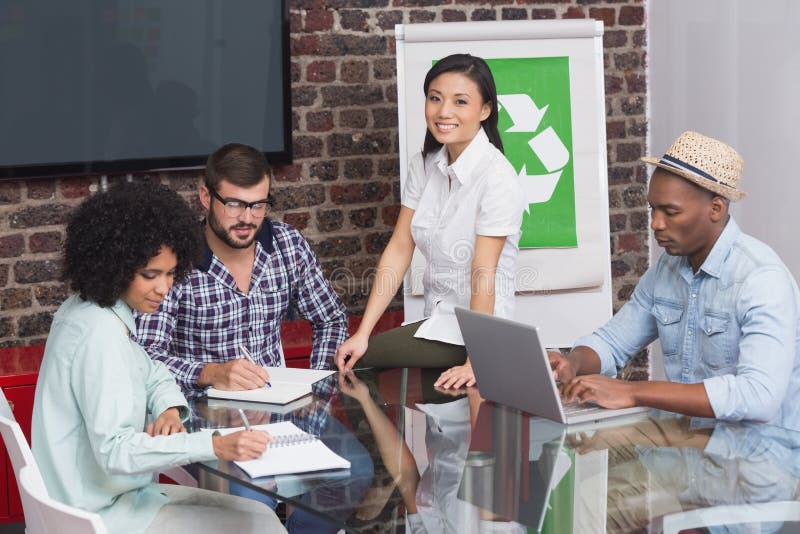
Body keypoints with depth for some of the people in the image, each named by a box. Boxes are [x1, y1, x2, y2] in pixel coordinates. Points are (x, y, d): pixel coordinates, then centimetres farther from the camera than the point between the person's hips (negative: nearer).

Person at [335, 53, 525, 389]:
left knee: (362, 364, -17)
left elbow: (483, 275, -22)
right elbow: (399, 249, 0)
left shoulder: (497, 178, -17)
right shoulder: (423, 166, 4)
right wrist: (363, 333, -7)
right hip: (437, 322, 7)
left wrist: (474, 362, -28)